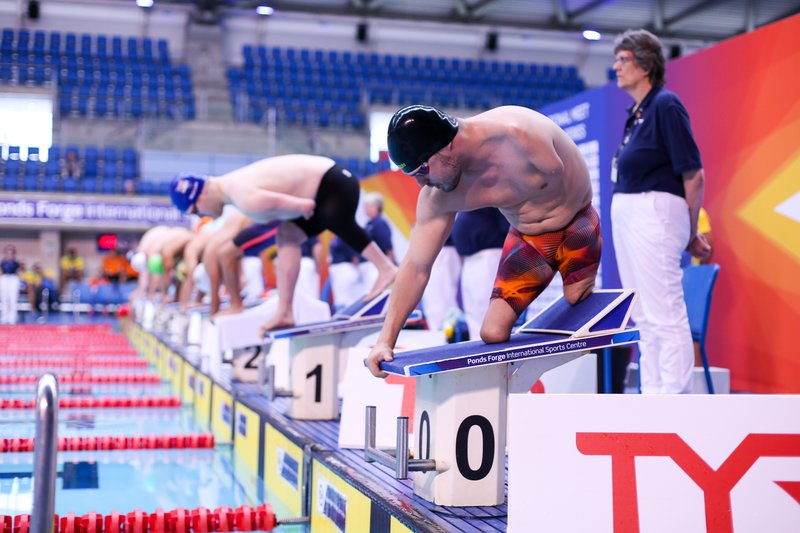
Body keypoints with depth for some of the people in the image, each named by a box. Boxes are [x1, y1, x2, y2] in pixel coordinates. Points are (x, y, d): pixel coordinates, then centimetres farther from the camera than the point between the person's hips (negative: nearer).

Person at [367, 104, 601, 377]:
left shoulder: (517, 134, -34)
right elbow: (416, 266, -11)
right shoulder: (437, 196, -16)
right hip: (526, 239, 4)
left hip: (576, 226, -4)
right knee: (492, 334, -7)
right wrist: (386, 341, -16)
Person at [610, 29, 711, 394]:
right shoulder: (636, 113, 17)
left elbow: (693, 175, -12)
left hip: (654, 214, -10)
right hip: (625, 214, 10)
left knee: (666, 316, -9)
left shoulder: (665, 106, -10)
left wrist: (691, 234, -4)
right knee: (644, 318, 12)